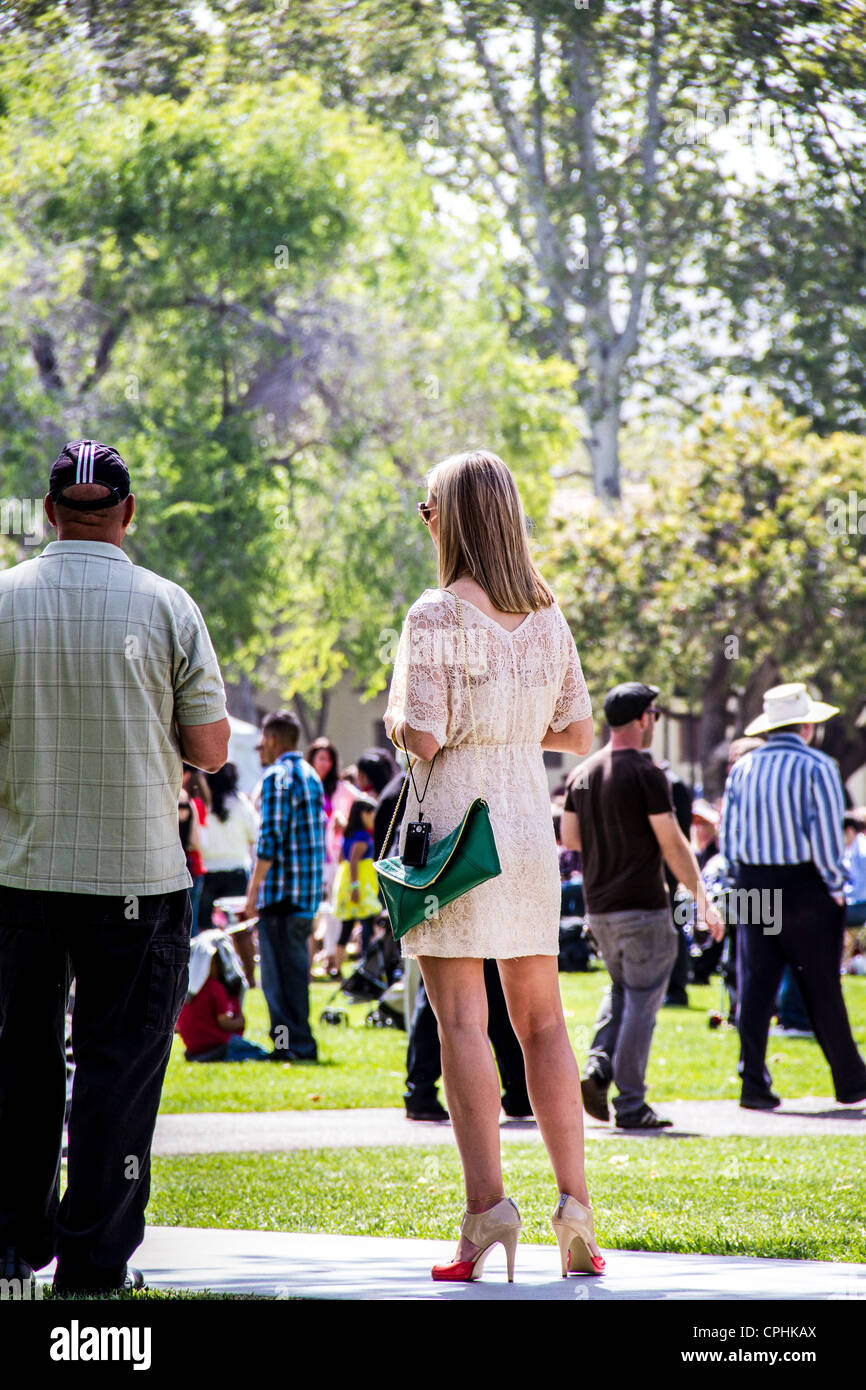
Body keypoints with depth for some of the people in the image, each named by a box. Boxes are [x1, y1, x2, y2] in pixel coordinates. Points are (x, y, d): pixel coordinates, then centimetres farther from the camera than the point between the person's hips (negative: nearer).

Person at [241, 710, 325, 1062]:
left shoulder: (276, 776, -11)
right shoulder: (311, 775, 16)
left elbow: (270, 838, -18)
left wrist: (254, 891, -16)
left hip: (281, 889, -9)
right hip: (310, 889, 9)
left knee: (279, 970, -4)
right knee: (296, 965, 14)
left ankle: (293, 1044, -6)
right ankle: (300, 1042, 17)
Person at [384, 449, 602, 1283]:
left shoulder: (436, 617, -11)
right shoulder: (547, 614, 7)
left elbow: (420, 738, -15)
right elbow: (576, 730, 11)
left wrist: (395, 714, 5)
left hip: (453, 819, -5)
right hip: (528, 822, 5)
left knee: (461, 1019, -4)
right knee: (541, 1017, 10)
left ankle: (487, 1205, -10)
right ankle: (574, 1205, 4)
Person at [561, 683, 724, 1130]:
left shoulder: (582, 773, 7)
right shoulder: (645, 773, -13)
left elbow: (569, 837, 12)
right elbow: (672, 844, -14)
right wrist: (702, 899, -7)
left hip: (598, 907, 7)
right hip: (642, 907, -7)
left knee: (621, 989, 22)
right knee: (641, 1001, 0)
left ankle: (597, 1067, 1)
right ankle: (631, 1105, -1)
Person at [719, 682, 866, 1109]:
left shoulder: (742, 768, 6)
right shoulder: (816, 766, -9)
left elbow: (726, 833, 8)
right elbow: (826, 833, -14)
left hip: (752, 885, 4)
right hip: (805, 888, -4)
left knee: (755, 989, 5)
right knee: (822, 990, 5)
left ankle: (754, 1083, -1)